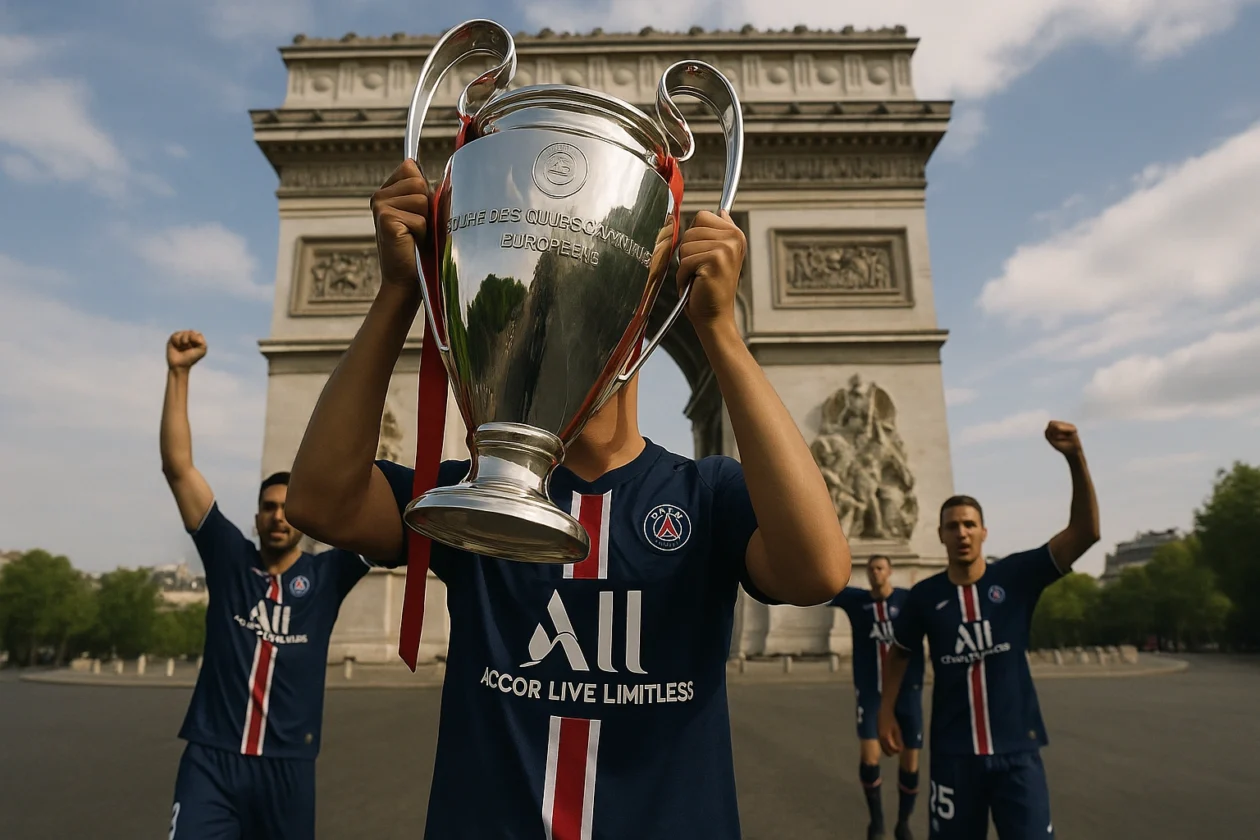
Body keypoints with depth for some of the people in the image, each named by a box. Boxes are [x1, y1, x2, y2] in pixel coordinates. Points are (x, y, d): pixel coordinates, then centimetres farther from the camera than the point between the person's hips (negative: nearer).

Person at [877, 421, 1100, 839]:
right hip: (953, 753, 1)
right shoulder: (925, 595, -2)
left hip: (1016, 750, -1)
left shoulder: (1015, 575, -5)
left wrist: (1076, 457, -28)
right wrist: (886, 708, 4)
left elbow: (1085, 532, -16)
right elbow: (900, 651, 14)